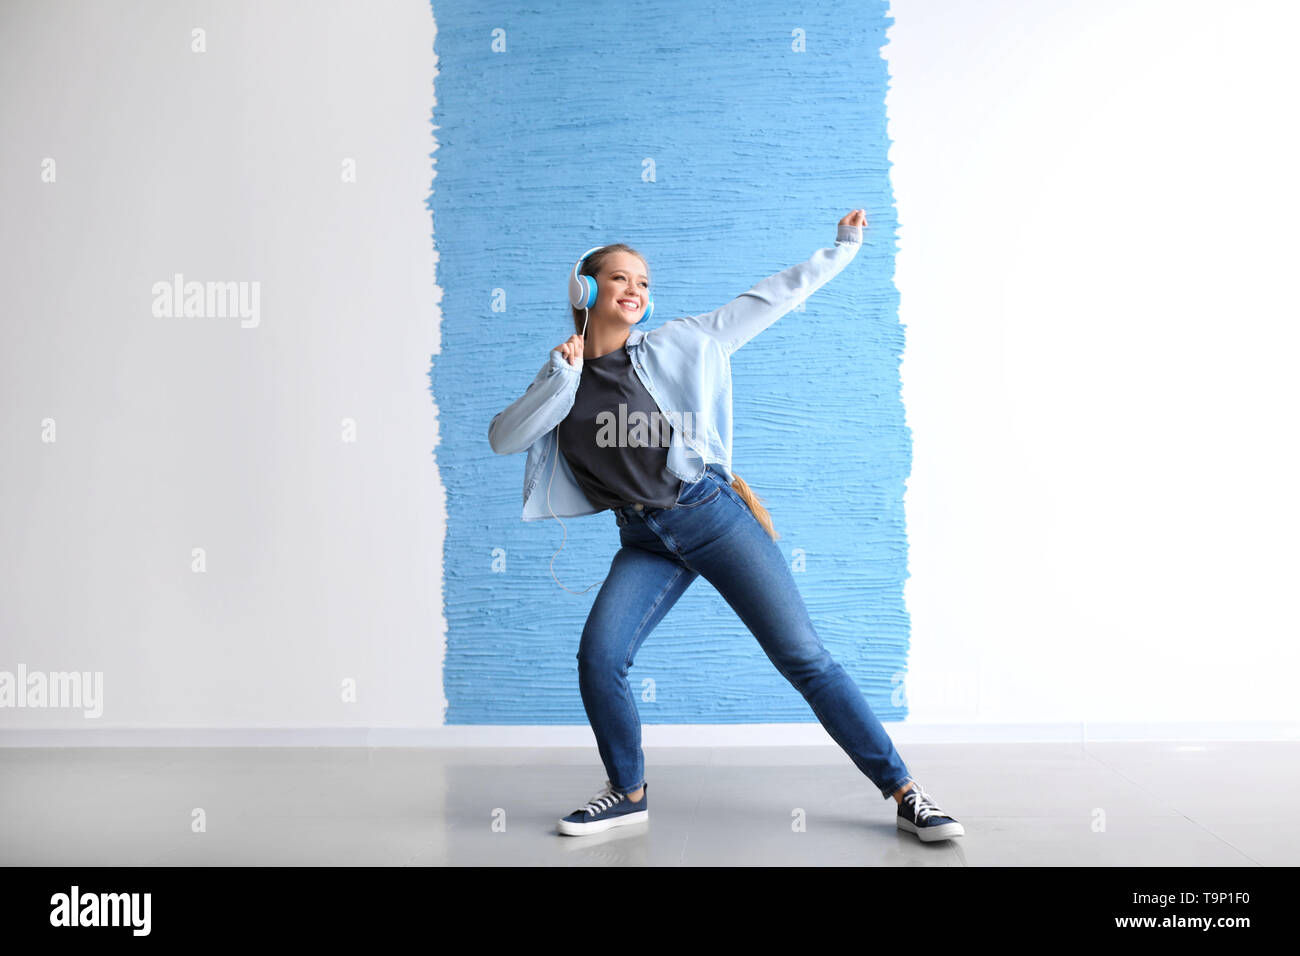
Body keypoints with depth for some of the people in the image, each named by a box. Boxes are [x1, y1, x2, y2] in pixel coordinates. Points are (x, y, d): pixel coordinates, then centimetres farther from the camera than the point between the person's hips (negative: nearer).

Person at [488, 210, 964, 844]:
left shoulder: (675, 345, 3)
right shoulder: (562, 376, 9)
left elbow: (766, 301, 7)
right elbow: (504, 438, -3)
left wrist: (841, 248, 9)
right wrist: (561, 379, -12)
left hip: (712, 513, -2)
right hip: (644, 541, 3)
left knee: (802, 655, -6)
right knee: (598, 656, -14)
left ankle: (905, 793, 1)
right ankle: (628, 793, 10)